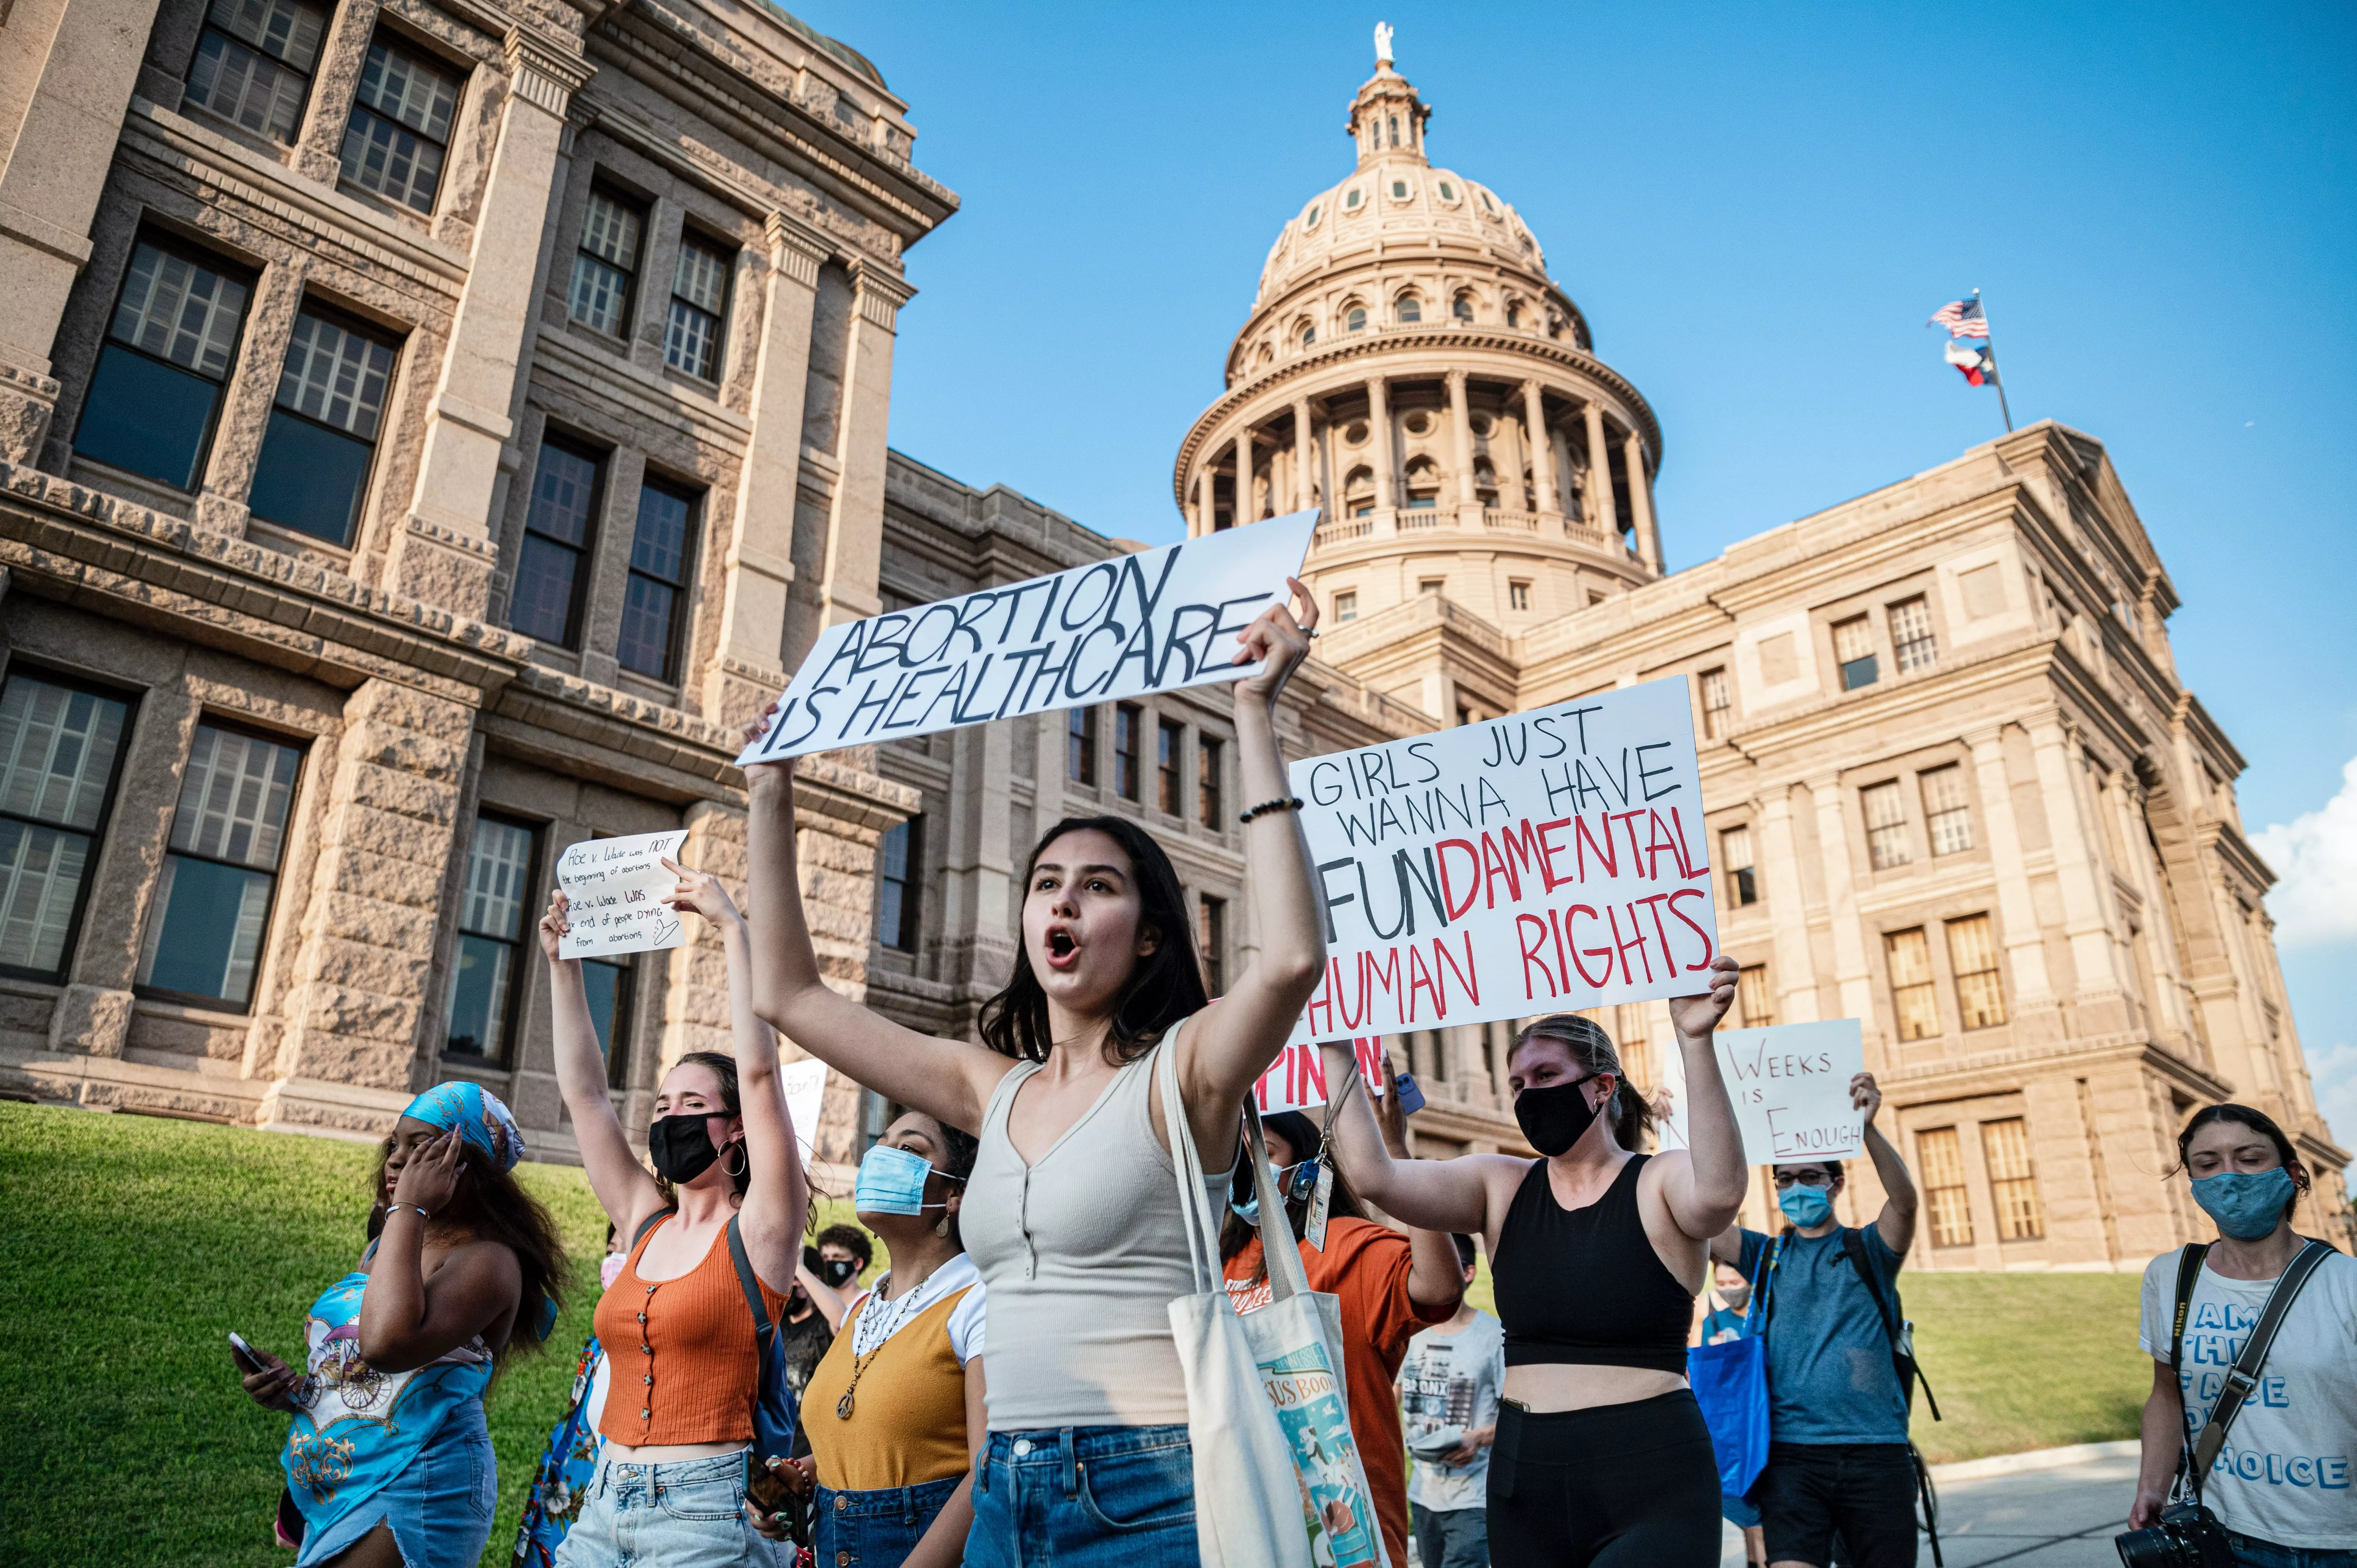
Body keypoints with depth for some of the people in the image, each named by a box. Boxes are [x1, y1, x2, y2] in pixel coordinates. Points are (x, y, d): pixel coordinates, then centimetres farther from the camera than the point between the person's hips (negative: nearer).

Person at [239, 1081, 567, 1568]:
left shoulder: (486, 1259, -16)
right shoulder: (383, 1249, 12)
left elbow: (387, 1342, -33)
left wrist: (410, 1208, -25)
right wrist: (293, 1388, 1)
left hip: (406, 1502, -9)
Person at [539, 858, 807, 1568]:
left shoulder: (757, 1231, -6)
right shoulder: (645, 1223, 10)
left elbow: (759, 1070, -17)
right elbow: (584, 1092, 11)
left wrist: (732, 928, -16)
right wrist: (562, 963, 9)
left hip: (702, 1509, -6)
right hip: (604, 1502, 6)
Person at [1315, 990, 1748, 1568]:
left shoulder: (1660, 1183, -5)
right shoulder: (1501, 1188, 4)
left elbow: (1719, 1192, -30)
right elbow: (1374, 1177, -8)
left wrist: (1696, 1043, -40)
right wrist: (1337, 1054, -11)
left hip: (1651, 1481, -4)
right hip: (1525, 1477, 4)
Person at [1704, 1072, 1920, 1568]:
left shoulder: (1867, 1250, 6)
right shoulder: (1766, 1255, 10)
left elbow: (1905, 1200, -14)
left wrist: (1867, 1128, -32)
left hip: (1876, 1448, 0)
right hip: (1792, 1450, 0)